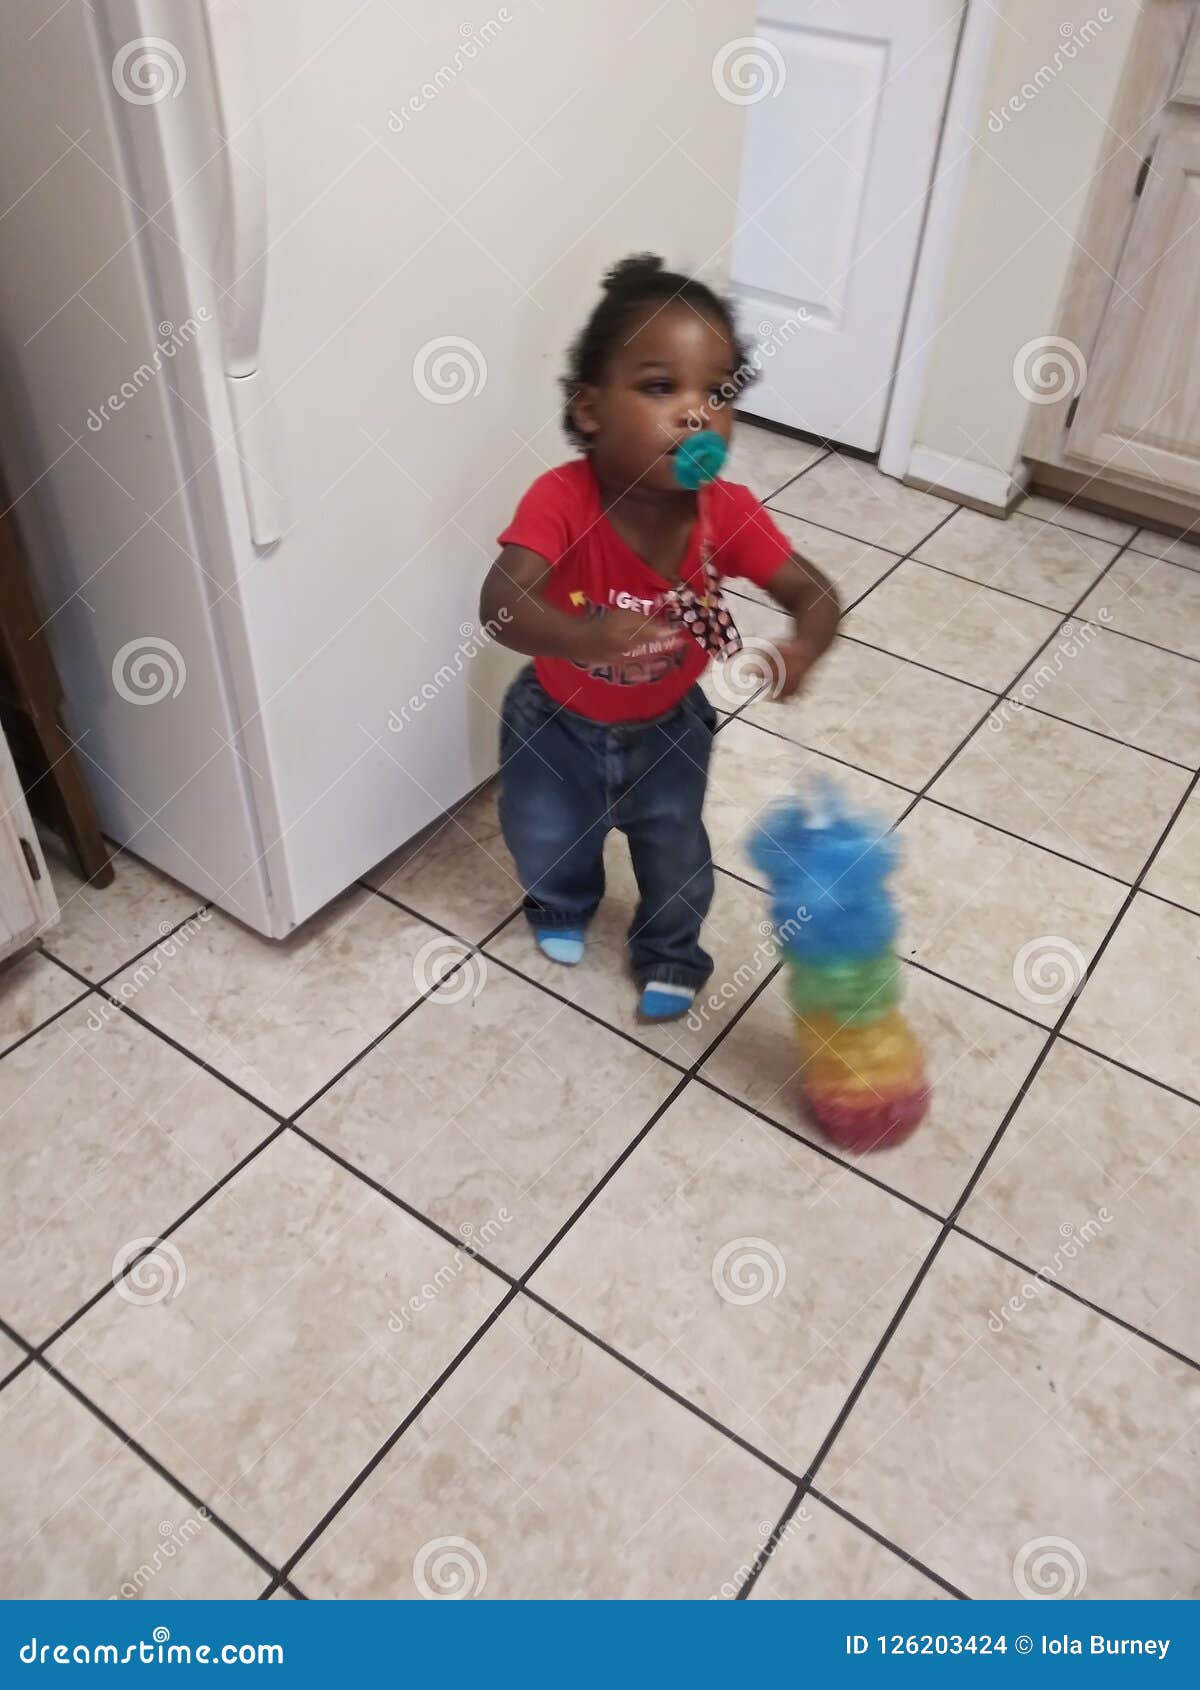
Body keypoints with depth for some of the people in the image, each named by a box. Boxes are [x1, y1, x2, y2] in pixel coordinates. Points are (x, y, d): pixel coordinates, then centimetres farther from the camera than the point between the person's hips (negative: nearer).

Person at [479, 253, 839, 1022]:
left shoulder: (729, 513, -26)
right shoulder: (562, 499, -34)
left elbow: (815, 593, -19)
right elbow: (500, 603, -46)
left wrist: (803, 649, -43)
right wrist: (583, 640, -66)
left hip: (666, 725, 2)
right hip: (557, 720, -1)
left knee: (676, 853, 12)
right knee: (546, 845, 14)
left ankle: (671, 955, 42)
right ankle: (564, 909, 50)